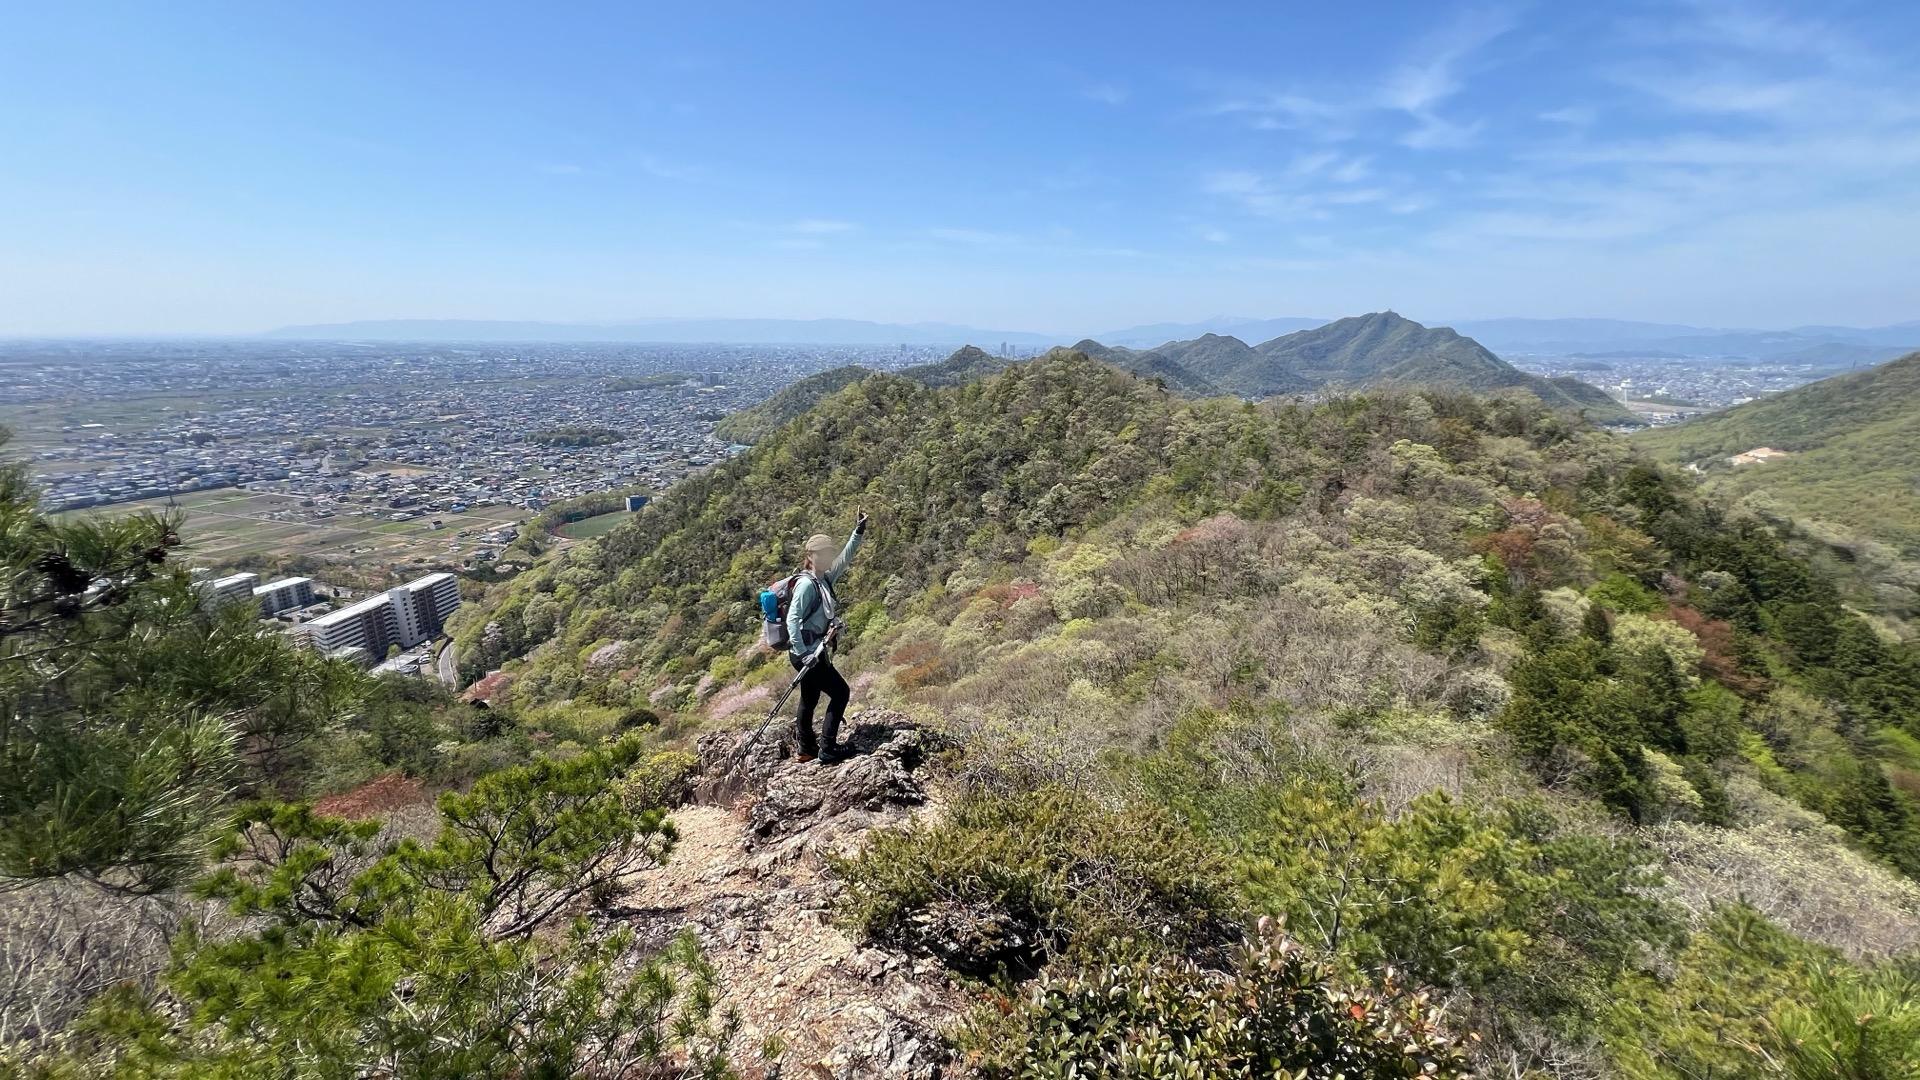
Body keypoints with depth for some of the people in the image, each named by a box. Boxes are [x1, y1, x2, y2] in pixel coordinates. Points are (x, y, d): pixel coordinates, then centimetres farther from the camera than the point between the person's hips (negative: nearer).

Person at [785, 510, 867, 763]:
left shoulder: (825, 579, 8)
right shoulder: (807, 584, -16)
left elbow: (844, 559, 16)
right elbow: (792, 619, -22)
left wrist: (858, 533, 9)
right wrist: (803, 653, -28)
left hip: (815, 652, 9)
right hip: (807, 654, -9)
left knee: (809, 701, 16)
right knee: (840, 692, -4)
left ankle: (807, 750, 28)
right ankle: (827, 749, 0)